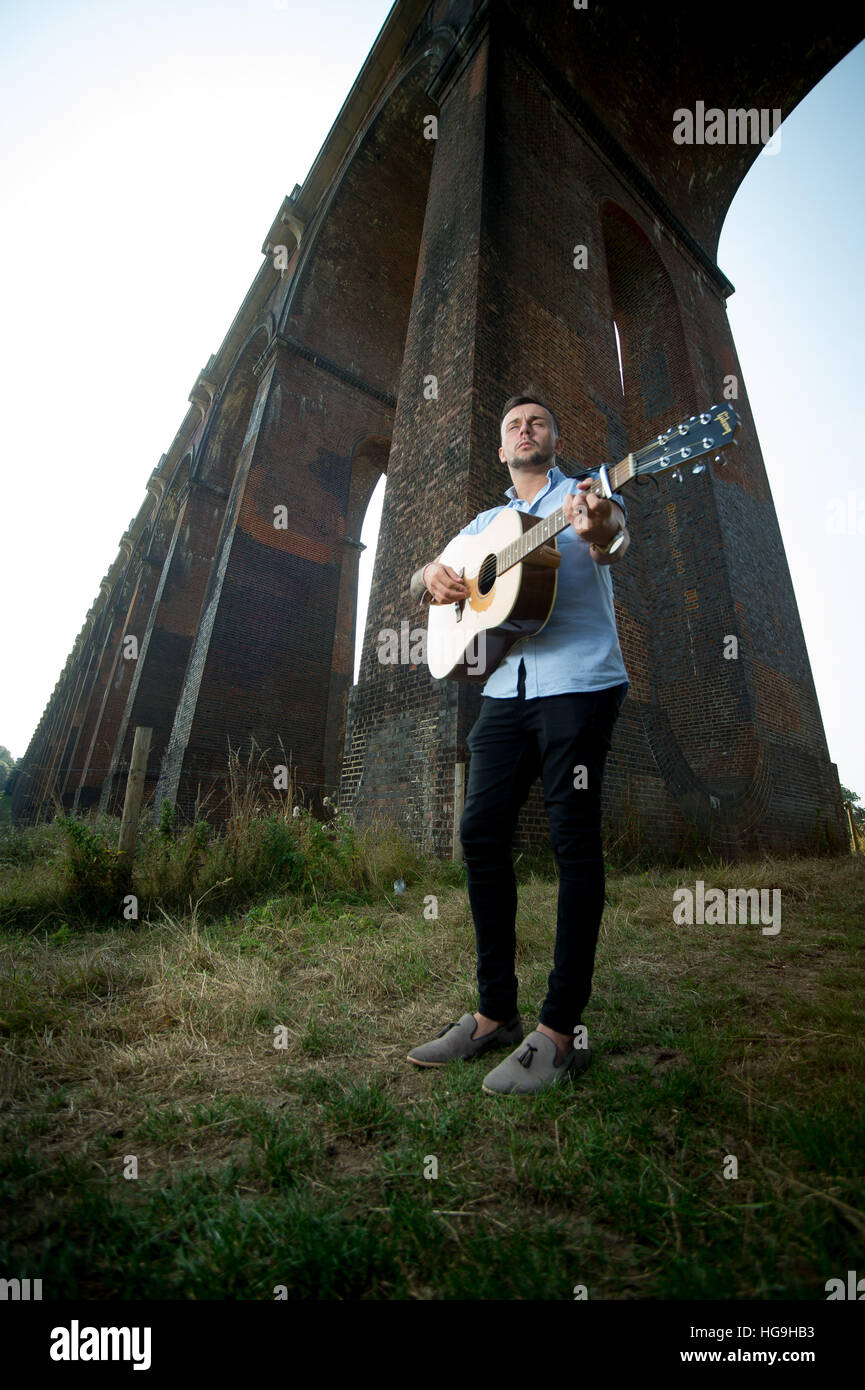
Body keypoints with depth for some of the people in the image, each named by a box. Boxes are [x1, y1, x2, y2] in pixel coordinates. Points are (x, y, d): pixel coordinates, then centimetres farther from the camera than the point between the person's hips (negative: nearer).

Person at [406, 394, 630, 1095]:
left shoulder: (586, 494, 10)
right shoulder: (485, 524, 26)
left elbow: (614, 540, -11)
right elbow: (423, 578, 24)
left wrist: (601, 532, -36)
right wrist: (433, 576, 0)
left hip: (579, 682, -5)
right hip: (507, 688, 6)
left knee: (574, 837, -6)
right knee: (481, 830, 0)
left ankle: (561, 1029, 5)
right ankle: (496, 1011, 14)